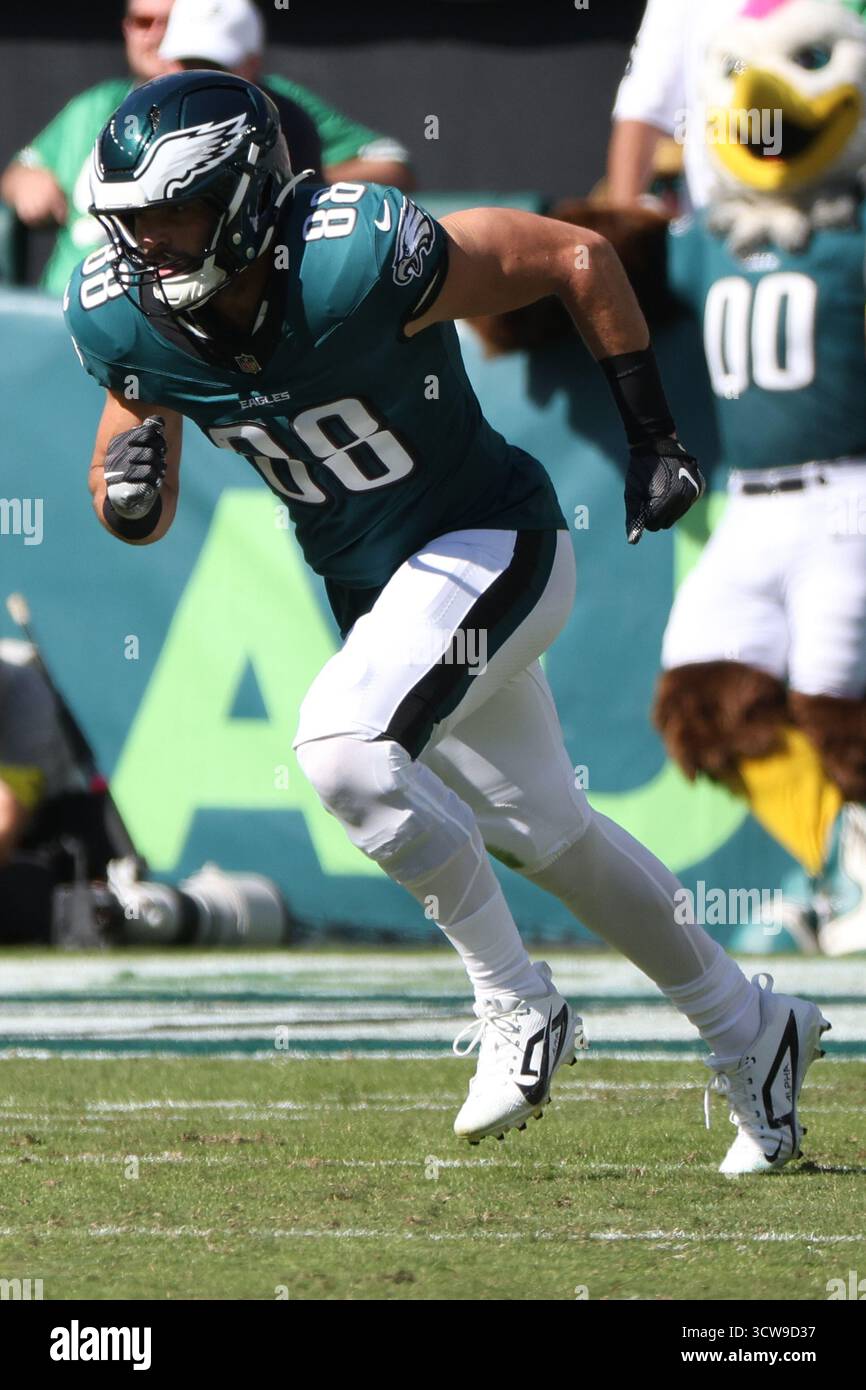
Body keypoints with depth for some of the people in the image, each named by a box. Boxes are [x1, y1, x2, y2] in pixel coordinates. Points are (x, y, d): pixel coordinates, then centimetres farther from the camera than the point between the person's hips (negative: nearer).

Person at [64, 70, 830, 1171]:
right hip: (375, 592, 7)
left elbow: (576, 258, -17)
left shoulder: (360, 261, -30)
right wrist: (129, 490, -24)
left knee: (341, 748, -28)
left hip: (489, 545, -7)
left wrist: (654, 441, -10)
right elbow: (141, 518, 1)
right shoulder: (122, 319, -13)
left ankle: (516, 1006, -10)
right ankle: (751, 1033, 36)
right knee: (544, 834, 17)